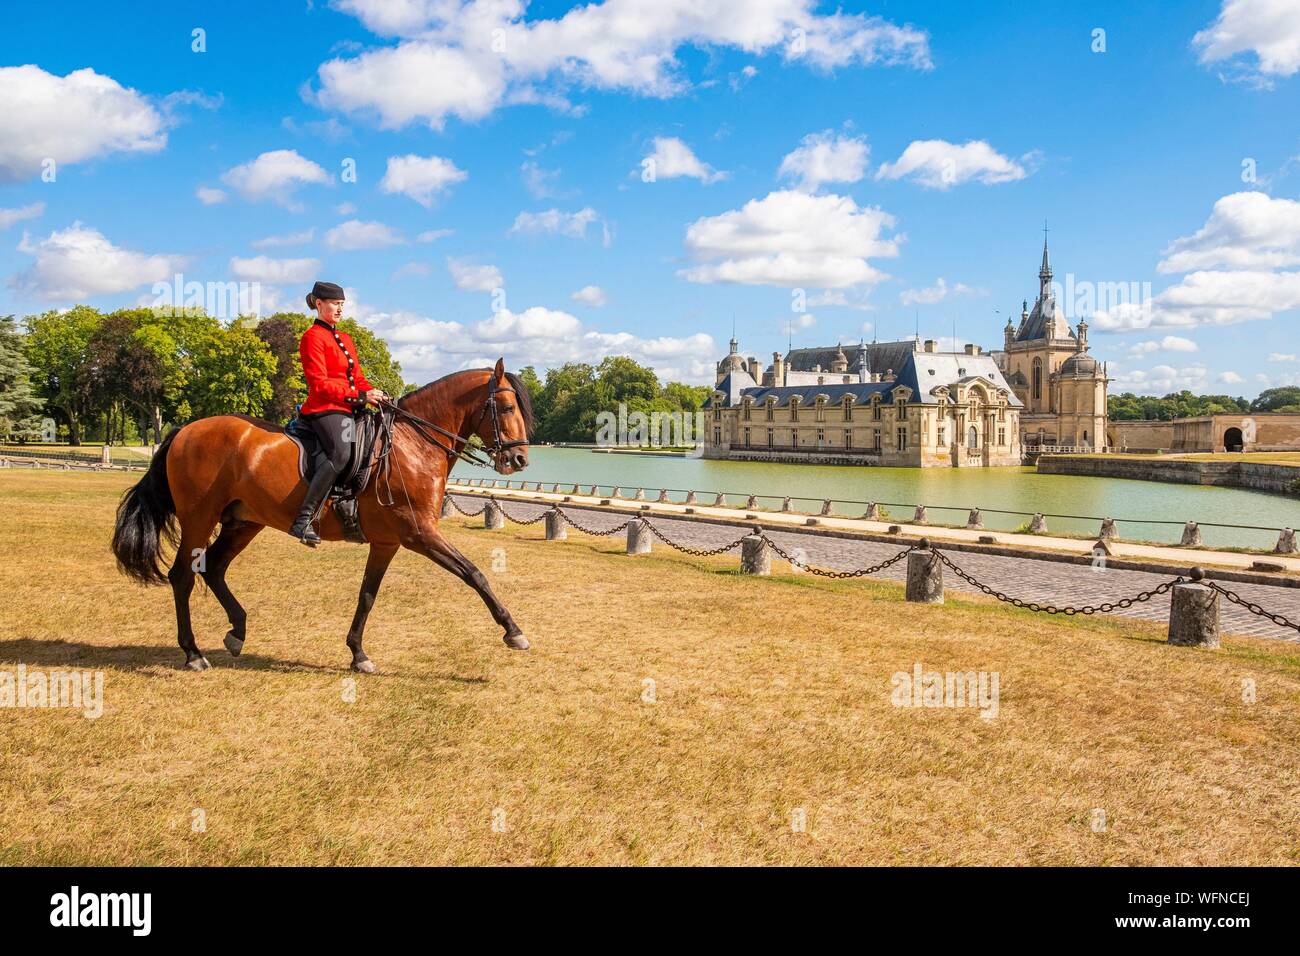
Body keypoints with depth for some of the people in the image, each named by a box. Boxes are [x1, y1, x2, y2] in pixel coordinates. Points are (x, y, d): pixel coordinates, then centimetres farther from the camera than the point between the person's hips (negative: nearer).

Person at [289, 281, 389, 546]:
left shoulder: (345, 339, 24)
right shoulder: (312, 337, -2)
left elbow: (357, 377, 24)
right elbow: (319, 383, -12)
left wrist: (375, 393, 2)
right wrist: (360, 396, -17)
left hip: (350, 408, 10)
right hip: (325, 408, -9)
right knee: (341, 452, -33)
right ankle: (303, 519, -33)